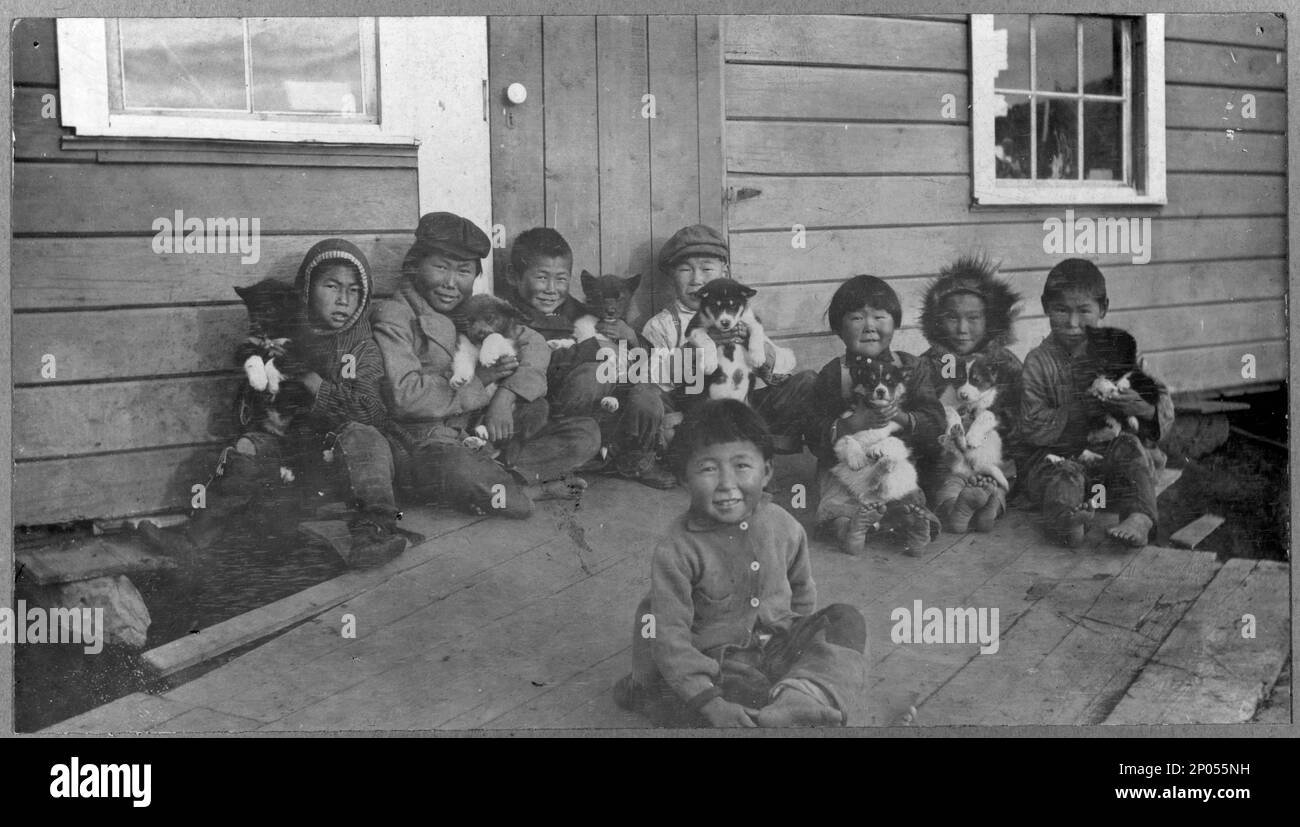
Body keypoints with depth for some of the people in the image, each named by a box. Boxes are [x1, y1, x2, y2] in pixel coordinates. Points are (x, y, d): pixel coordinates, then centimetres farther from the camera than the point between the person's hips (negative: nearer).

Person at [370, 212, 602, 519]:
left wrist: (505, 395, -15)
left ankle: (495, 474, -17)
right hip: (429, 443, -6)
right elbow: (404, 396, -17)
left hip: (490, 433, 7)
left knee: (586, 433, -6)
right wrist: (479, 381, -12)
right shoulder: (393, 317, -3)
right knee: (459, 471, -42)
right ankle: (530, 490, -16)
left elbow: (534, 345, 4)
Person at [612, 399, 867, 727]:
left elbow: (802, 590, 16)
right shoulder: (676, 551, -16)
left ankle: (796, 698, -32)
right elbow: (670, 635, -18)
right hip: (718, 661, -6)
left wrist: (806, 646, 9)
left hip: (779, 647, 6)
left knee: (846, 619, -18)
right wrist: (710, 703, -26)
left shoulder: (784, 526, -1)